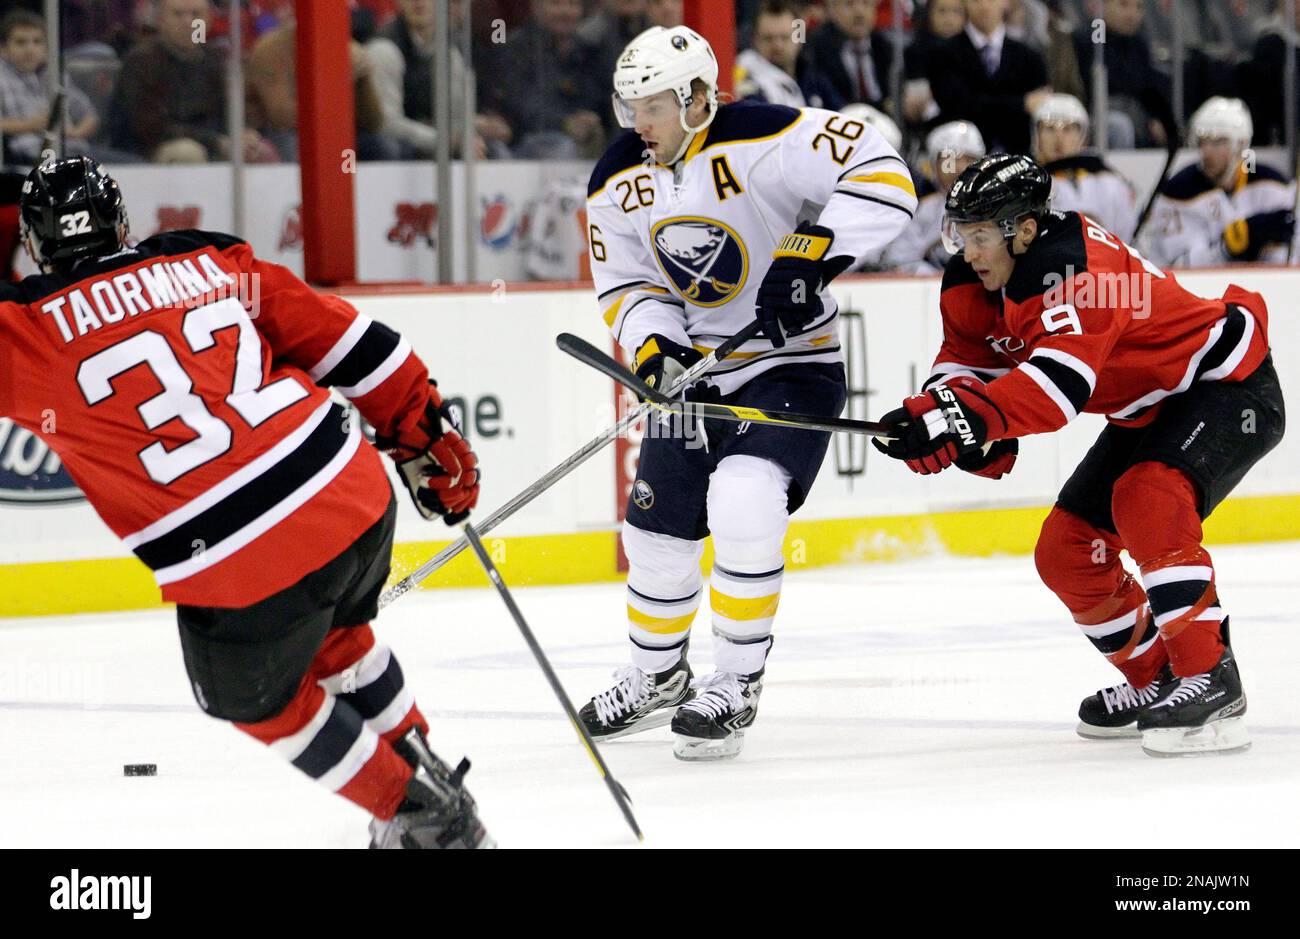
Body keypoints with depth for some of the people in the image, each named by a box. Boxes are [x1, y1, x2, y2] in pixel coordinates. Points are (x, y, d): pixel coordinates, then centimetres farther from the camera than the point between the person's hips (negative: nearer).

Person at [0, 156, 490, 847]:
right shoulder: (210, 261, 11)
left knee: (258, 701, 26)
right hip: (358, 497, 5)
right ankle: (429, 776, 46)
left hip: (241, 571, -5)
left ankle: (419, 815, 28)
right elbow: (350, 344, 15)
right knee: (334, 640, 37)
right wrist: (425, 436, 24)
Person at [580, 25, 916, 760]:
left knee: (742, 505, -24)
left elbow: (883, 177, -24)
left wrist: (811, 255, -33)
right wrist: (654, 347, -17)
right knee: (658, 525, 9)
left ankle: (738, 684, -9)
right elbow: (625, 288, 4)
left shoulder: (767, 141, -22)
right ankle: (658, 675, 35)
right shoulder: (618, 186, -2)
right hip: (695, 368, 6)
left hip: (792, 361, -6)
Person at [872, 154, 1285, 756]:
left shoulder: (1077, 265, -33)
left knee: (1147, 501, -33)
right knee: (1066, 552, 4)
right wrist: (935, 418, -30)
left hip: (1230, 385, -10)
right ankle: (1157, 682, 20)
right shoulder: (975, 286, -4)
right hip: (1146, 411, 10)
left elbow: (1061, 379, -46)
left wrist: (964, 417, -57)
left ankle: (1211, 681, -30)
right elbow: (965, 364, -7)